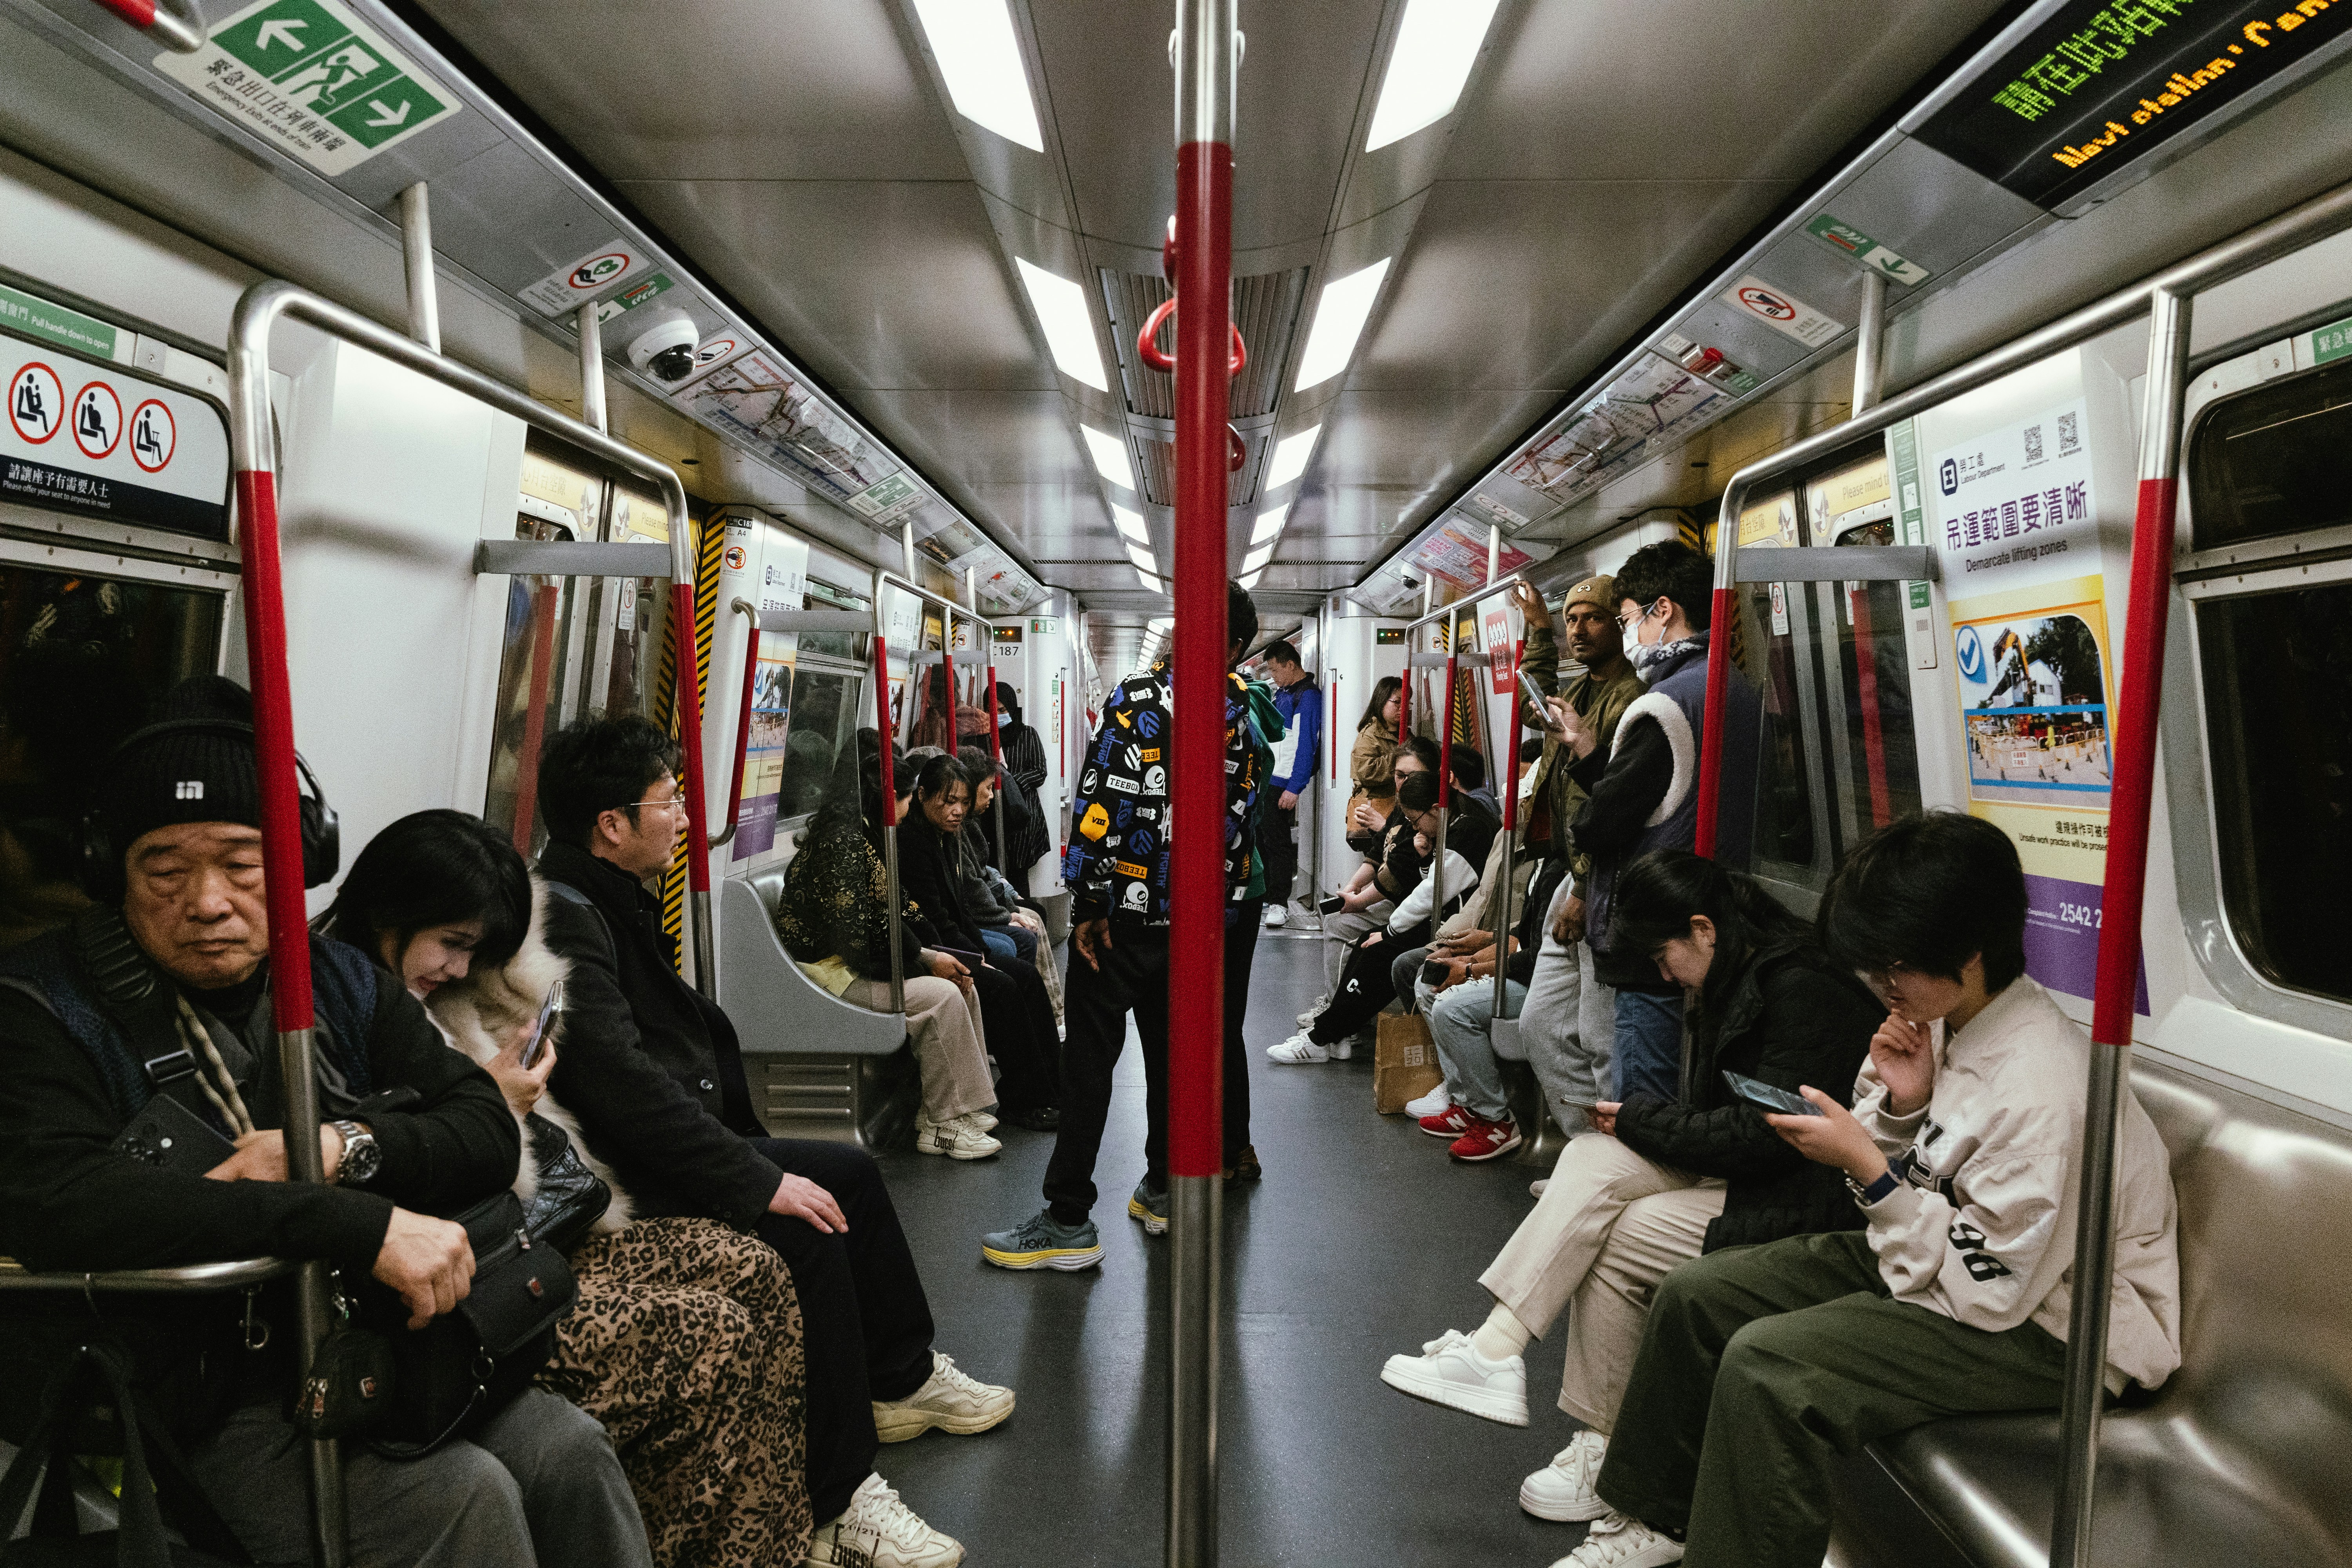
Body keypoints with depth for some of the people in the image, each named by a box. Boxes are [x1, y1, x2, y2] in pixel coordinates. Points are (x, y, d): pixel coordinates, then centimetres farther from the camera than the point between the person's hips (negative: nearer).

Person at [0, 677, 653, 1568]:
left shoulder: (340, 985, 8)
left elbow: (491, 1134, 3)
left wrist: (345, 1149, -19)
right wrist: (357, 1225, -33)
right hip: (200, 1409, -5)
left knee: (570, 1450, -11)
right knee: (461, 1495, -22)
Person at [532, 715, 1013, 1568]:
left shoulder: (611, 900, 13)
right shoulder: (560, 916, -20)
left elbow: (691, 1034, 19)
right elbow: (622, 1084, -29)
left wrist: (760, 1153, 14)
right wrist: (760, 1179, -26)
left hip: (659, 1145, 11)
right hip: (614, 1180, -11)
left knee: (847, 1171, 9)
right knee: (806, 1231, -25)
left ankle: (899, 1380, 23)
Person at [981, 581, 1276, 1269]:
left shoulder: (1138, 700, -13)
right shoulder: (1245, 710, 5)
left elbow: (1104, 803, -17)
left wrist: (1088, 903, -13)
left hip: (1128, 909, -5)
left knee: (1090, 1055, -1)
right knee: (1172, 1050, 18)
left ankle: (1068, 1221, 1)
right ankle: (1164, 1190, 28)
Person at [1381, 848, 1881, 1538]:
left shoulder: (1802, 989, -19)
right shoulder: (1741, 981, 12)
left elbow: (1765, 1133, -23)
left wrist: (1640, 1119, -12)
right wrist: (1638, 1123, -4)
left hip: (1804, 1203, -9)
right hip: (1743, 1172, 9)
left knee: (1616, 1238, -18)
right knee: (1594, 1159, -12)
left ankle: (1608, 1457, -4)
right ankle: (1496, 1348, -18)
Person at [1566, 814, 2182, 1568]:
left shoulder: (2040, 1091, -30)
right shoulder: (1941, 1018, -3)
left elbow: (1989, 1287, -24)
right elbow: (1894, 1185, 8)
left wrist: (1866, 1167, -23)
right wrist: (1898, 1105, -13)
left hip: (2036, 1325, -9)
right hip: (1928, 1252, 9)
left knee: (1765, 1366, -28)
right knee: (1694, 1294, 2)